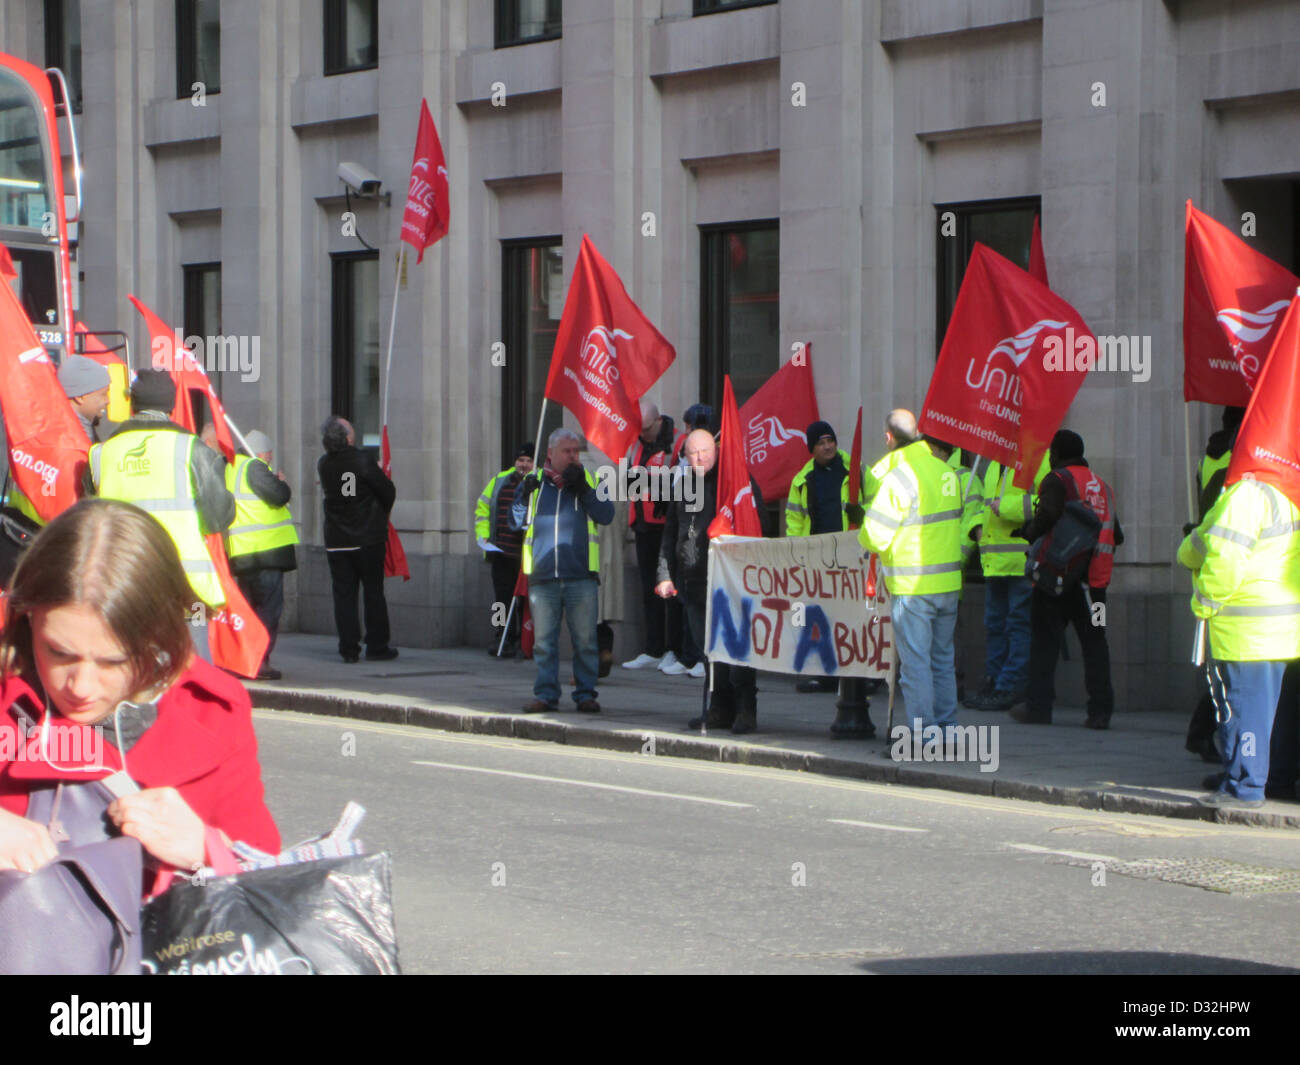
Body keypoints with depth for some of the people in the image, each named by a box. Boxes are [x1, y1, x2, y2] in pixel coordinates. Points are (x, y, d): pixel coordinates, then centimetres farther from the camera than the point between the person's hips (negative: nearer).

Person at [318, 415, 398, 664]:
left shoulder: (324, 464, 1)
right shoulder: (363, 460, -15)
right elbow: (388, 491, -11)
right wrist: (381, 515, 11)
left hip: (336, 541, 4)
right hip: (368, 539, -4)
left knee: (343, 594, 6)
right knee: (373, 592, 6)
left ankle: (349, 648, 4)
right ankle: (376, 646, 8)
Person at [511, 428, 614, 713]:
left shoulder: (588, 480, 10)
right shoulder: (535, 481, 13)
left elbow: (606, 515, -2)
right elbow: (516, 522, 11)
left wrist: (584, 490, -12)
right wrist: (525, 496, -6)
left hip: (581, 575, -1)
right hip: (543, 576, 1)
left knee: (585, 640, -1)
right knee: (543, 639, 2)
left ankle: (585, 694, 6)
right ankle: (546, 694, 8)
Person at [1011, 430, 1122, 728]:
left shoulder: (1057, 481, -5)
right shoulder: (1102, 485, 17)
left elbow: (1047, 517, -21)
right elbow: (1116, 535, 16)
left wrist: (1028, 532, -4)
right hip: (1095, 578, 5)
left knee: (1045, 640, 3)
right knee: (1094, 643, 7)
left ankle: (1038, 706, 3)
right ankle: (1100, 710, 2)